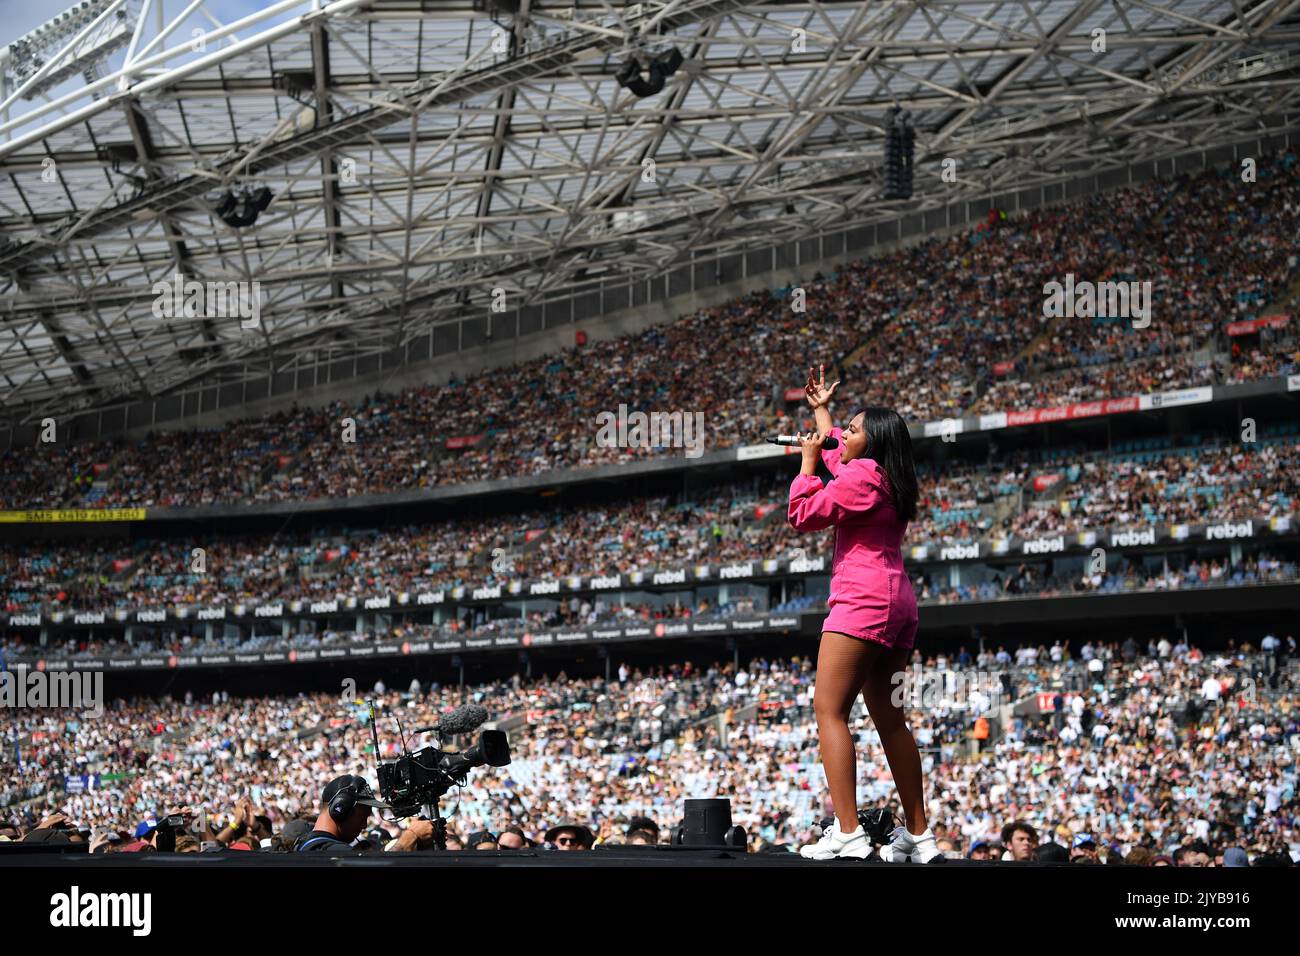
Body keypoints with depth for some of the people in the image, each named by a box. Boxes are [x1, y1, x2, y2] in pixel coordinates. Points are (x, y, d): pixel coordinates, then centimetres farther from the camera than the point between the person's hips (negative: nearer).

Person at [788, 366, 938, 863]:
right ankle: (918, 835, 14)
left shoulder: (862, 476, -9)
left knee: (829, 711, -14)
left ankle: (848, 833, -24)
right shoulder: (886, 480, 19)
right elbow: (836, 449, 39)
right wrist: (821, 409, 50)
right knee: (889, 718, 13)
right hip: (897, 603, 10)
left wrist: (809, 459, 2)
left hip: (862, 601, -10)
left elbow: (803, 514, -7)